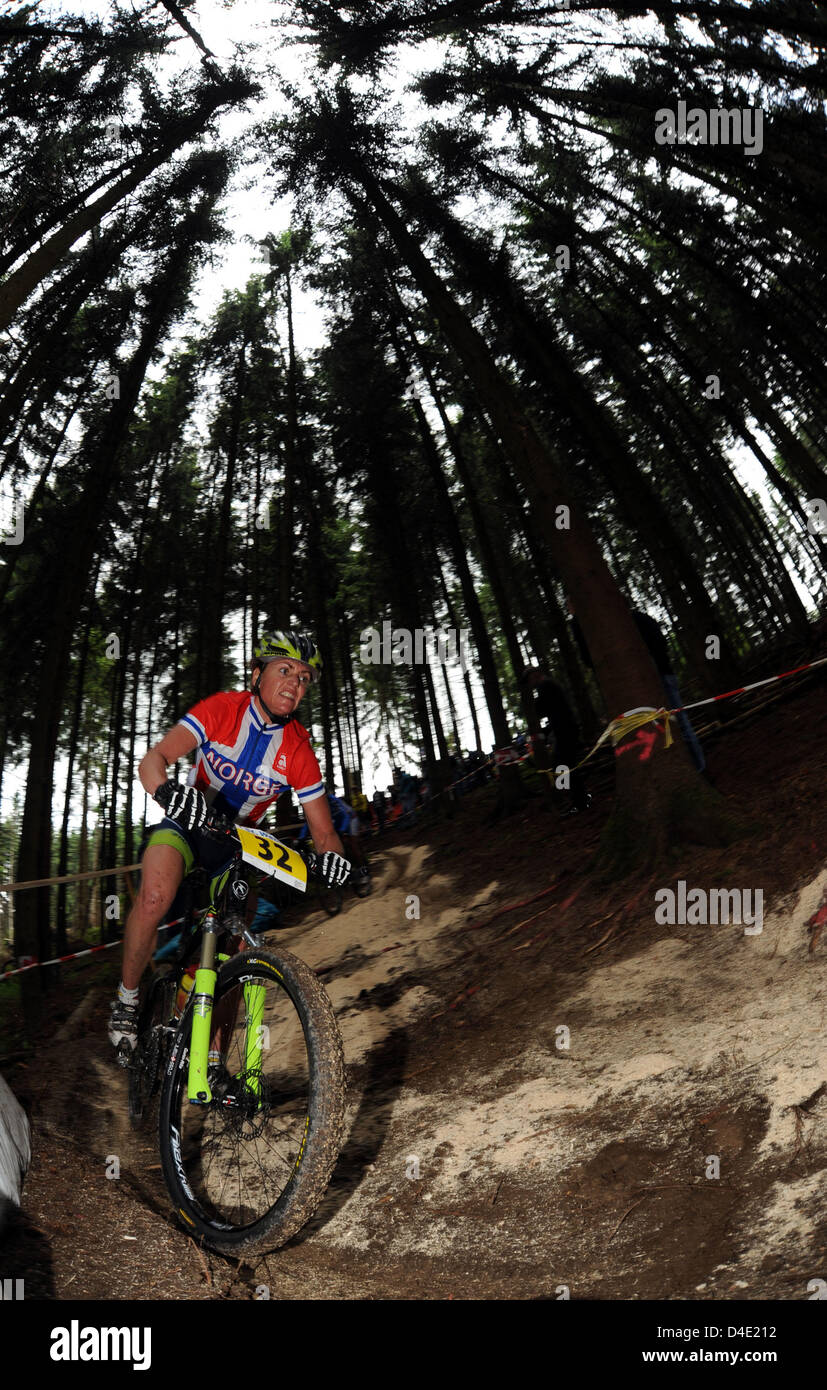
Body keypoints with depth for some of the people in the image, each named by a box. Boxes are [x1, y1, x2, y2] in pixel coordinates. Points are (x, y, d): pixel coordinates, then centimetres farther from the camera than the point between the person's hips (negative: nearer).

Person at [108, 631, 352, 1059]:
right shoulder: (220, 709, -16)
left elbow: (323, 829, -11)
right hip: (189, 823, -2)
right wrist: (167, 792, -48)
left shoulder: (299, 752, -13)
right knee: (155, 898, -30)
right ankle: (126, 1000, -5)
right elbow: (153, 759, -25)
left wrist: (332, 855, -35)